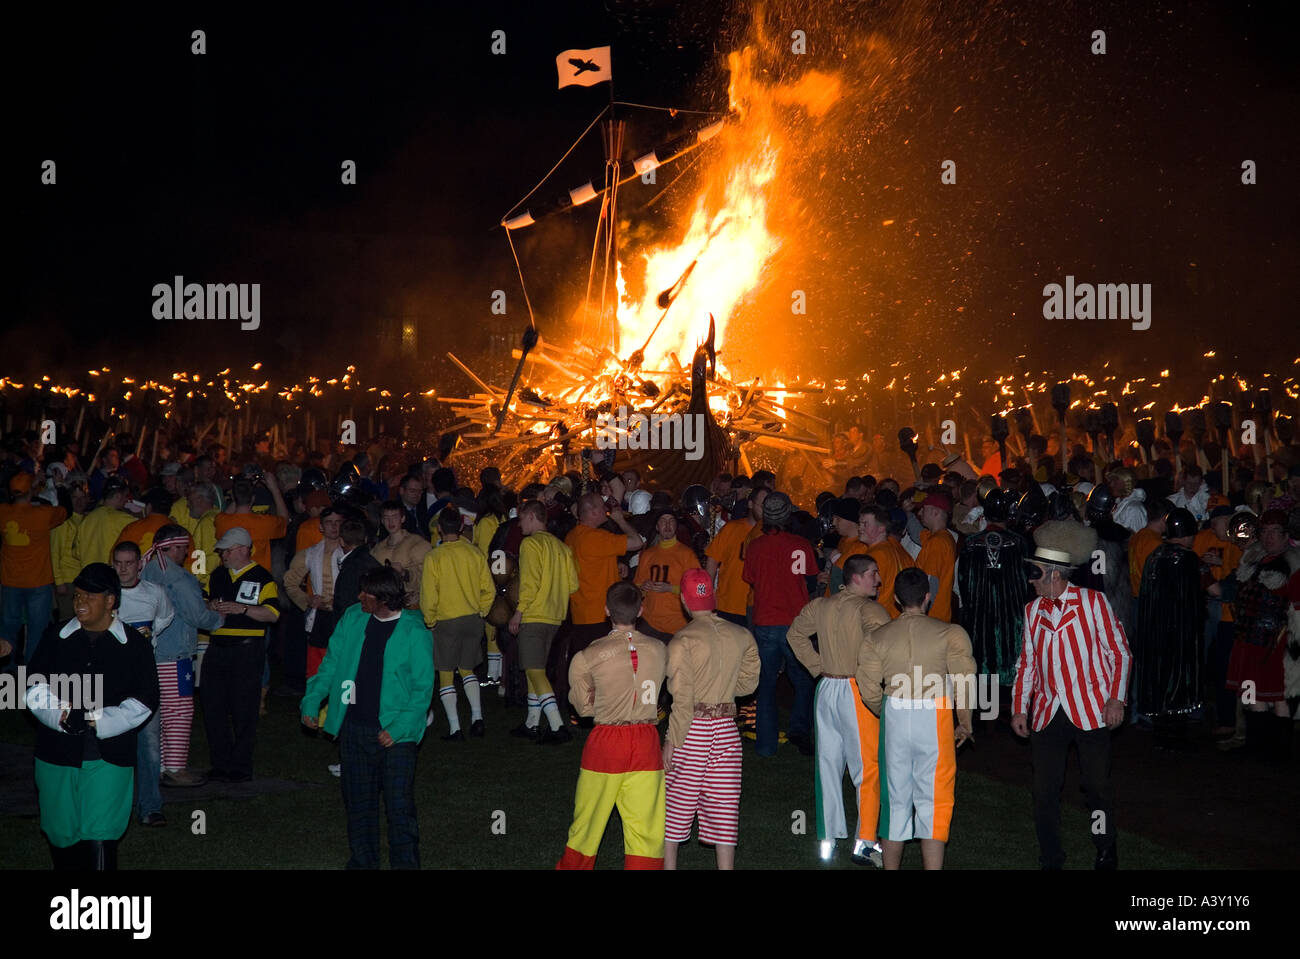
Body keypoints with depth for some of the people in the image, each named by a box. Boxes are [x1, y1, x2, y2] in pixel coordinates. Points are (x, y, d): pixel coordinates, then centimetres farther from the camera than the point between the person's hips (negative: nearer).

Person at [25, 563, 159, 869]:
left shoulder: (134, 645, 1)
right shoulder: (56, 640, 7)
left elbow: (144, 701, 0)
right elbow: (35, 687, 5)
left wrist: (101, 720, -12)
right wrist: (62, 713, -13)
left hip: (109, 756, -3)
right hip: (58, 754, 3)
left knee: (99, 838, -10)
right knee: (61, 833, 12)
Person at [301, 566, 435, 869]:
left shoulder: (414, 632, -9)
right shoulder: (352, 618, 4)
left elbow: (423, 687, -8)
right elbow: (331, 663, 13)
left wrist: (399, 728, -16)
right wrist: (311, 701, 5)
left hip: (395, 732, -4)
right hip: (354, 728, 4)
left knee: (399, 806, -4)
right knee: (358, 802, 12)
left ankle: (405, 863, 7)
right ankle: (362, 861, 25)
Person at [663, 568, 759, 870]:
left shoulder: (683, 640, -13)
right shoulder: (742, 636, 3)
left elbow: (682, 699, -16)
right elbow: (748, 683, 12)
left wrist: (671, 741, -11)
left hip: (692, 728, -4)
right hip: (727, 729, 4)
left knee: (674, 805, 9)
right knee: (724, 807, 10)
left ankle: (668, 864, 15)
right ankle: (726, 864, 11)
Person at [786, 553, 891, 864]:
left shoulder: (820, 606, 9)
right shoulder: (869, 609, -13)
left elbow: (795, 634, 21)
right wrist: (873, 691, -18)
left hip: (826, 689, 7)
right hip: (855, 694, -7)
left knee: (828, 764, 12)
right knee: (867, 767, 1)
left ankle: (827, 840, 18)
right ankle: (864, 841, -1)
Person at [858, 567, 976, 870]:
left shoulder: (877, 637, 4)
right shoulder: (950, 633, -3)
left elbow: (869, 690, 2)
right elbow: (964, 683, -8)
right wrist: (964, 724, 5)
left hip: (894, 717, 3)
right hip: (934, 718, -3)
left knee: (895, 798, 15)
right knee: (934, 800, 3)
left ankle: (891, 865, 24)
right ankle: (933, 864, 0)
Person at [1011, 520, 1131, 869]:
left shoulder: (1092, 601, -2)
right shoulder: (1033, 610, 12)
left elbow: (1119, 651, 0)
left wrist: (1116, 698, -9)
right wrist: (1019, 708, 10)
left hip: (1090, 712, -4)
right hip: (1047, 715, 4)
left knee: (1097, 787, 3)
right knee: (1044, 792, 2)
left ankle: (1106, 857, 22)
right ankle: (1050, 860, 14)